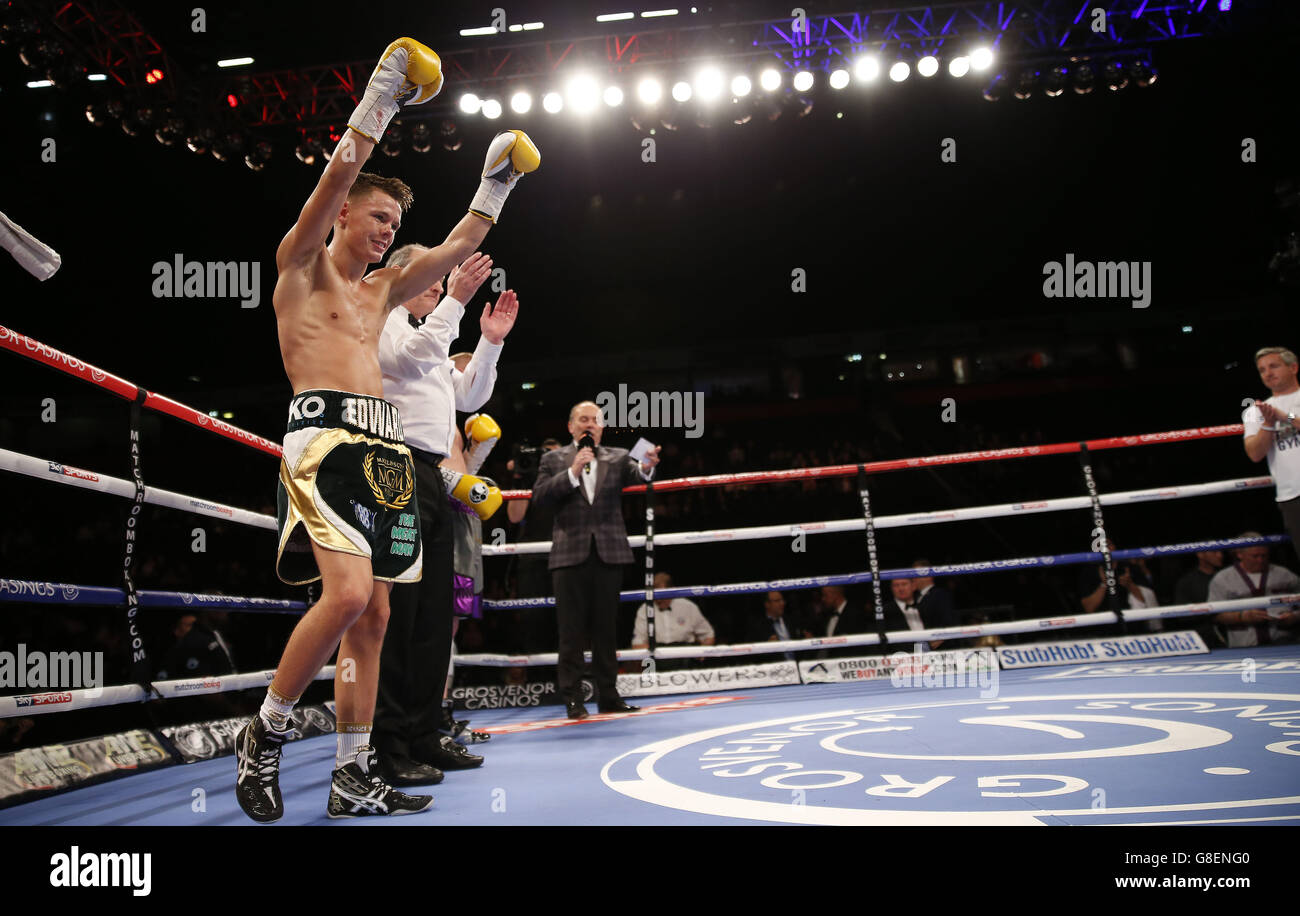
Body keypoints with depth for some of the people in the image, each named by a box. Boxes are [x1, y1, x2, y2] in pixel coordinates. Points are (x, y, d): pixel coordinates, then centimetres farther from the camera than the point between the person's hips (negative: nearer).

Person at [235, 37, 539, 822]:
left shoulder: (383, 290, 25)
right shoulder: (302, 264, 7)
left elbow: (462, 244, 29)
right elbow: (337, 178, -8)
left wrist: (500, 177, 26)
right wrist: (383, 98, -11)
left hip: (385, 447, 8)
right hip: (326, 435, -8)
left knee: (373, 616, 3)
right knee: (347, 593, -24)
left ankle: (354, 779, 8)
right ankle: (265, 736, -4)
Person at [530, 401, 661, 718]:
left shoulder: (617, 457, 12)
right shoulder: (553, 460, 9)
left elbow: (634, 475, -8)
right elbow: (539, 496, -4)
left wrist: (646, 467, -31)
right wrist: (572, 473, -14)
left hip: (609, 552, 2)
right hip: (570, 554, -1)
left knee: (605, 629, 8)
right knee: (571, 631, 0)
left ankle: (608, 695, 15)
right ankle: (573, 698, 5)